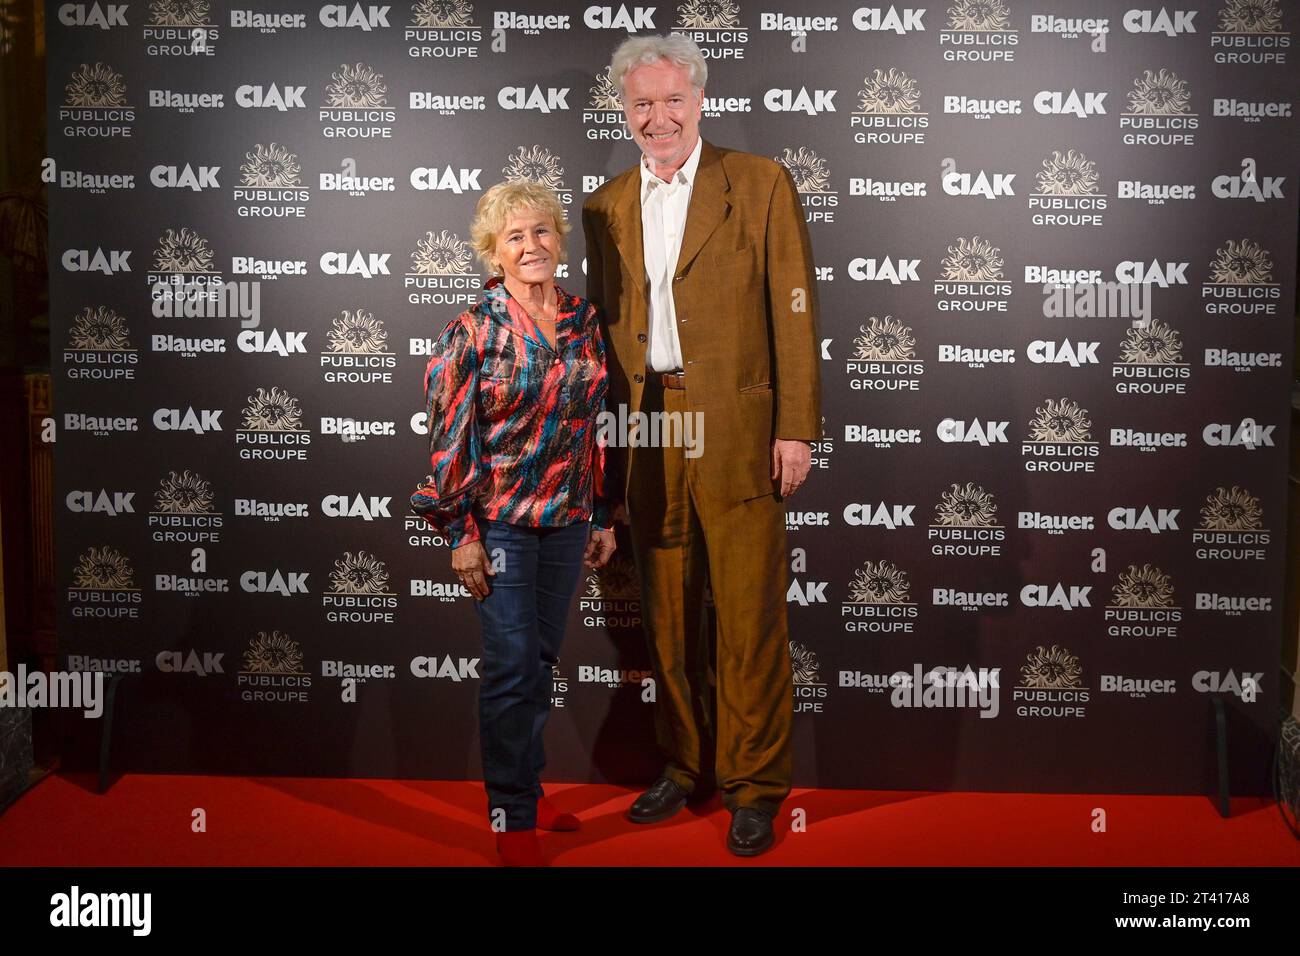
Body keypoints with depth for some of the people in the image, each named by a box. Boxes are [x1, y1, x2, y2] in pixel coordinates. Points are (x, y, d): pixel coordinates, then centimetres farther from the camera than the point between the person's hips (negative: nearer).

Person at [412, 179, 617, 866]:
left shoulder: (585, 322, 6)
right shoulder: (473, 330, -7)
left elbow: (597, 427, 11)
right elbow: (450, 437, -8)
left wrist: (603, 518, 11)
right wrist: (461, 533, -10)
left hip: (568, 519, 5)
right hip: (500, 520, -4)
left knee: (541, 660, 14)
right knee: (511, 669, -1)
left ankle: (528, 787, 31)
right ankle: (513, 817, 13)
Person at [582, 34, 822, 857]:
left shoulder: (761, 185, 1)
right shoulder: (607, 207, 13)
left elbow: (794, 313, -3)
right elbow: (605, 328, 14)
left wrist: (796, 428, -9)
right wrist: (606, 440, 9)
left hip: (737, 431, -4)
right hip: (646, 436, 4)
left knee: (750, 614, 0)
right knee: (667, 614, 11)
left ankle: (754, 786, 14)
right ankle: (683, 765, 27)